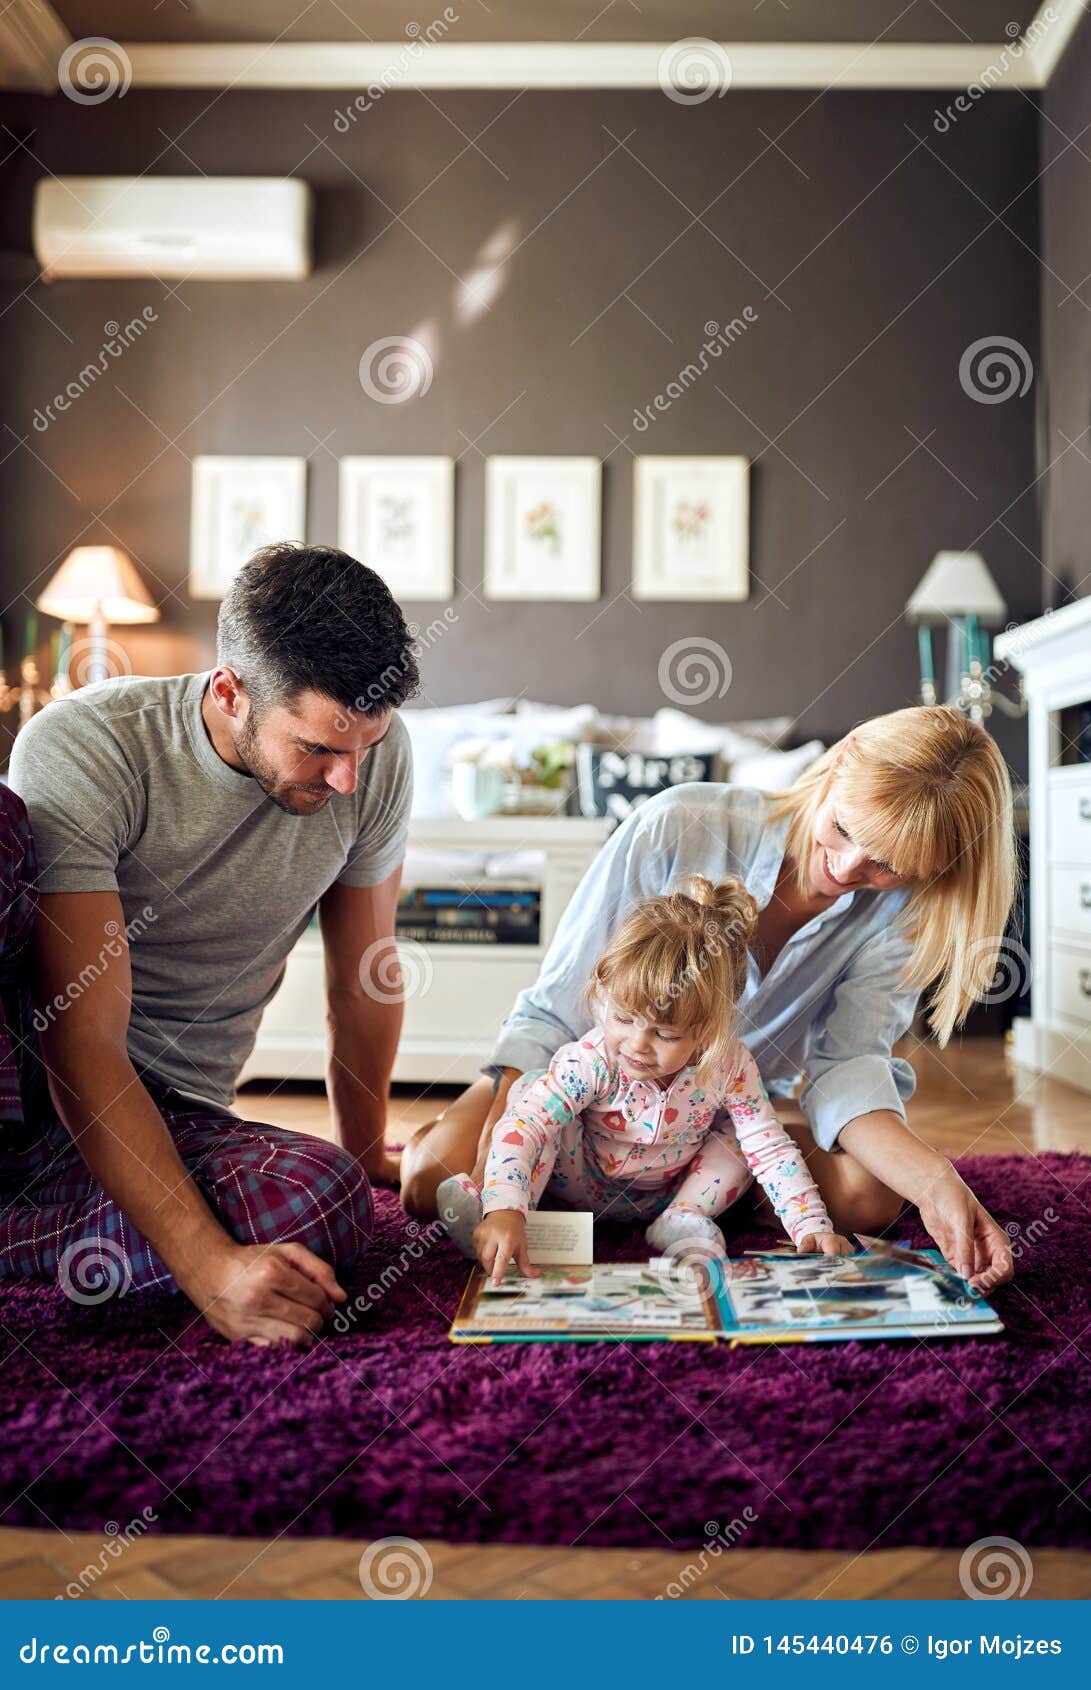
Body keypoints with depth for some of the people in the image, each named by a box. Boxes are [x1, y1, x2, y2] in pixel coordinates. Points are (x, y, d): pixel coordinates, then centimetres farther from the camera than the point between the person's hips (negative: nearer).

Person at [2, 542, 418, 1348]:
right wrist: (208, 1265, -34)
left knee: (332, 1203, -31)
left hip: (170, 1115, 4)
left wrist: (365, 1152, 19)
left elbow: (361, 977, 8)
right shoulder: (82, 748, -20)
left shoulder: (377, 753, -7)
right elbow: (86, 1049, -25)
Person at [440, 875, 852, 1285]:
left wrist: (812, 1227, -30)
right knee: (530, 1090, -25)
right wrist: (504, 1211, -56)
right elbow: (522, 1126, -41)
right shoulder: (591, 1062, -33)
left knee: (738, 1134, -16)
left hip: (668, 1192, 3)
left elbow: (772, 1151, -19)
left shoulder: (729, 1067, -25)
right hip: (586, 1184, -3)